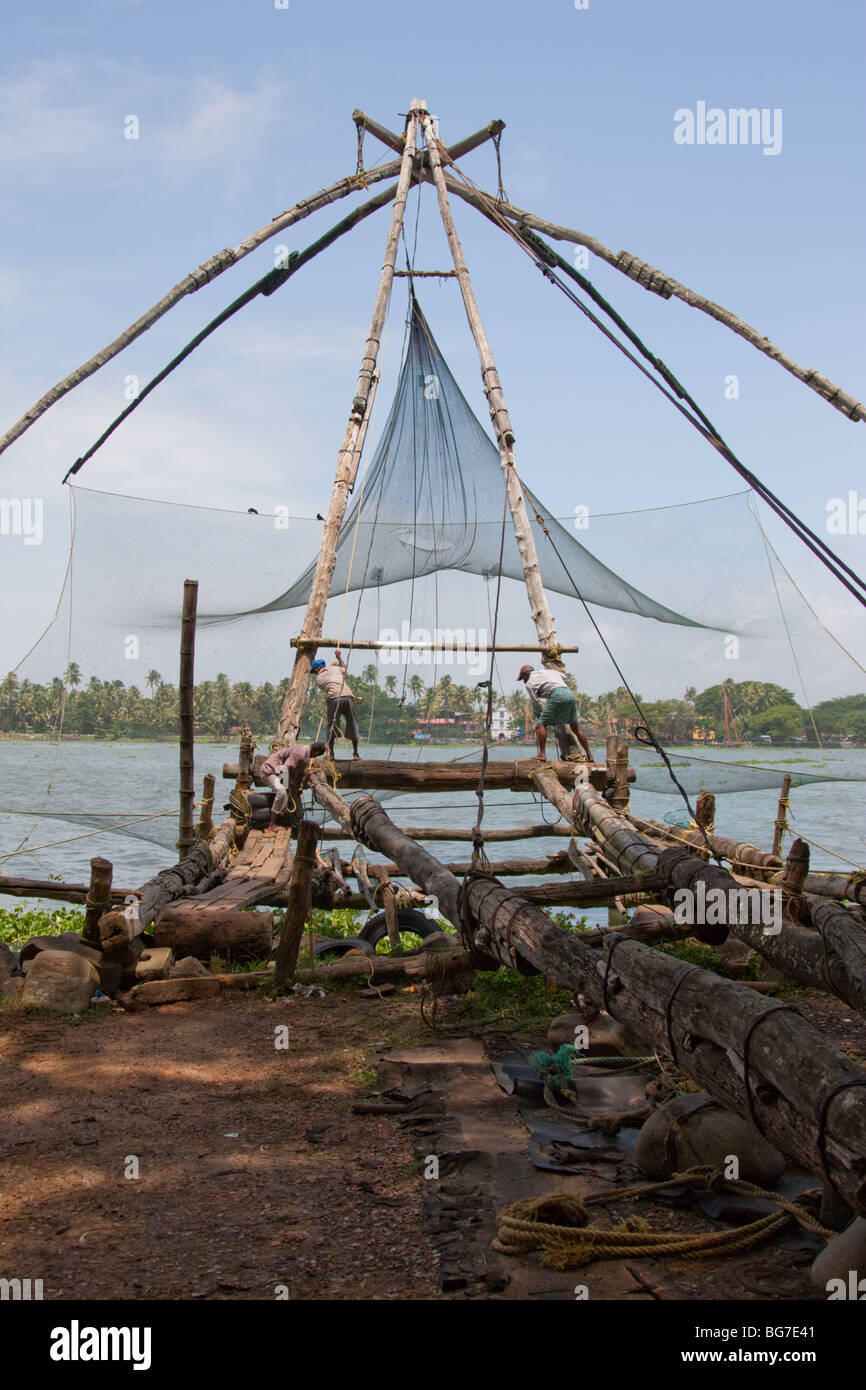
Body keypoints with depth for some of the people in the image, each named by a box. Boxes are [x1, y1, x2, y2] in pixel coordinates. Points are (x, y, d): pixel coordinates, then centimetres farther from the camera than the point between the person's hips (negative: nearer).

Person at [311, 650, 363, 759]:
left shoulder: (318, 679, 15)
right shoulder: (334, 669, 20)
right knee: (352, 725, 11)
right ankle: (355, 753, 13)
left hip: (334, 698, -2)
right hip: (348, 696, 2)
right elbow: (344, 669, 41)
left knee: (332, 725, 9)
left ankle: (331, 753, 3)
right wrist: (338, 656, 53)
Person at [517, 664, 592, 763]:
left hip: (558, 696, -7)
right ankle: (589, 756, 17)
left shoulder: (530, 683, 11)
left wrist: (538, 716, 29)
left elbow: (535, 702, 12)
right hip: (570, 694, 7)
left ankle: (542, 754, -14)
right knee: (575, 727, 17)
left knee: (541, 724, -1)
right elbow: (565, 678, 37)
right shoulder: (549, 671, 30)